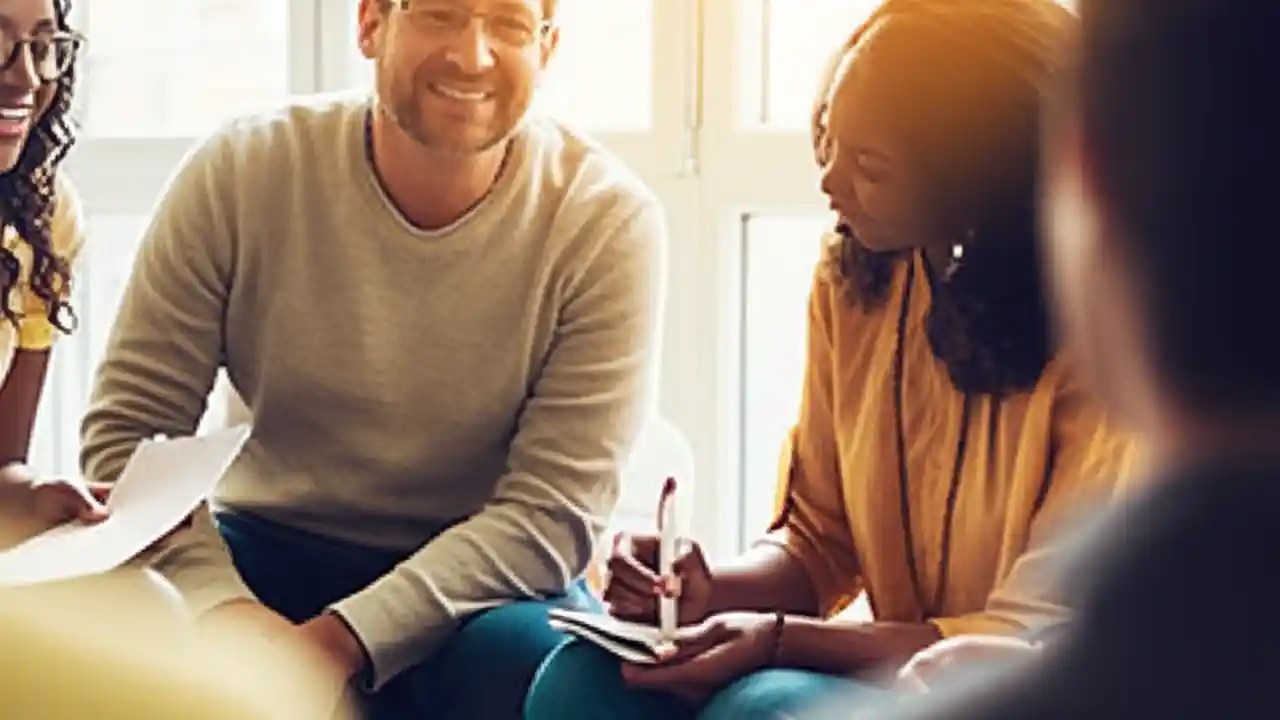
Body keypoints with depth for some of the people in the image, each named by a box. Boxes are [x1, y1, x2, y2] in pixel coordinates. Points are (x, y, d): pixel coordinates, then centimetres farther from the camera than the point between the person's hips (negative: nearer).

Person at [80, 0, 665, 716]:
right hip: (269, 555, 1)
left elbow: (552, 512, -17)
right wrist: (218, 602, -27)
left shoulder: (609, 220, -14)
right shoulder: (239, 174, -10)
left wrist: (339, 640, -28)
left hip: (485, 579, 0)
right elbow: (132, 427, -9)